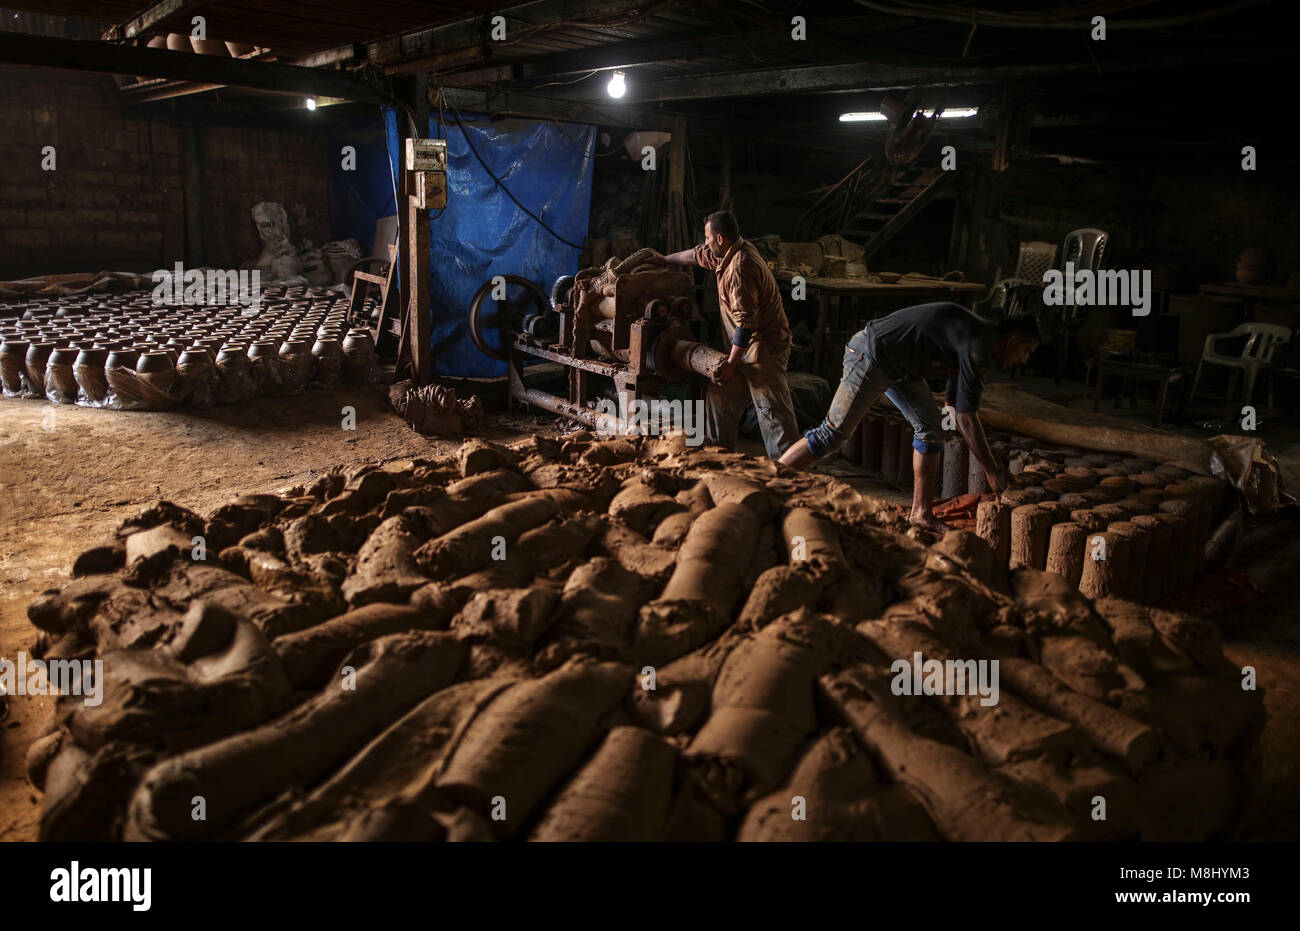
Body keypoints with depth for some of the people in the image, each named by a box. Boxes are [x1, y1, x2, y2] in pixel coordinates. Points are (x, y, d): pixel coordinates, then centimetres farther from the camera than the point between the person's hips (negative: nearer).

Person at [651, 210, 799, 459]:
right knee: (719, 396, 16)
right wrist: (664, 260, 42)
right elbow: (697, 255, 30)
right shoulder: (729, 254, 10)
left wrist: (731, 362, -20)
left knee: (773, 411, -12)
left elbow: (746, 321, -25)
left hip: (764, 347, -11)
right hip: (747, 348, 11)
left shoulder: (741, 267, -22)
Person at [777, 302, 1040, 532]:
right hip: (870, 355, -10)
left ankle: (921, 513, 11)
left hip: (898, 365, 10)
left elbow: (960, 407, 16)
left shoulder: (978, 338, 10)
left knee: (930, 426, 6)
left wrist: (992, 459, 16)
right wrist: (992, 471, -13)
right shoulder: (978, 346, -21)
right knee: (834, 432, -9)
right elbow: (967, 418, -22)